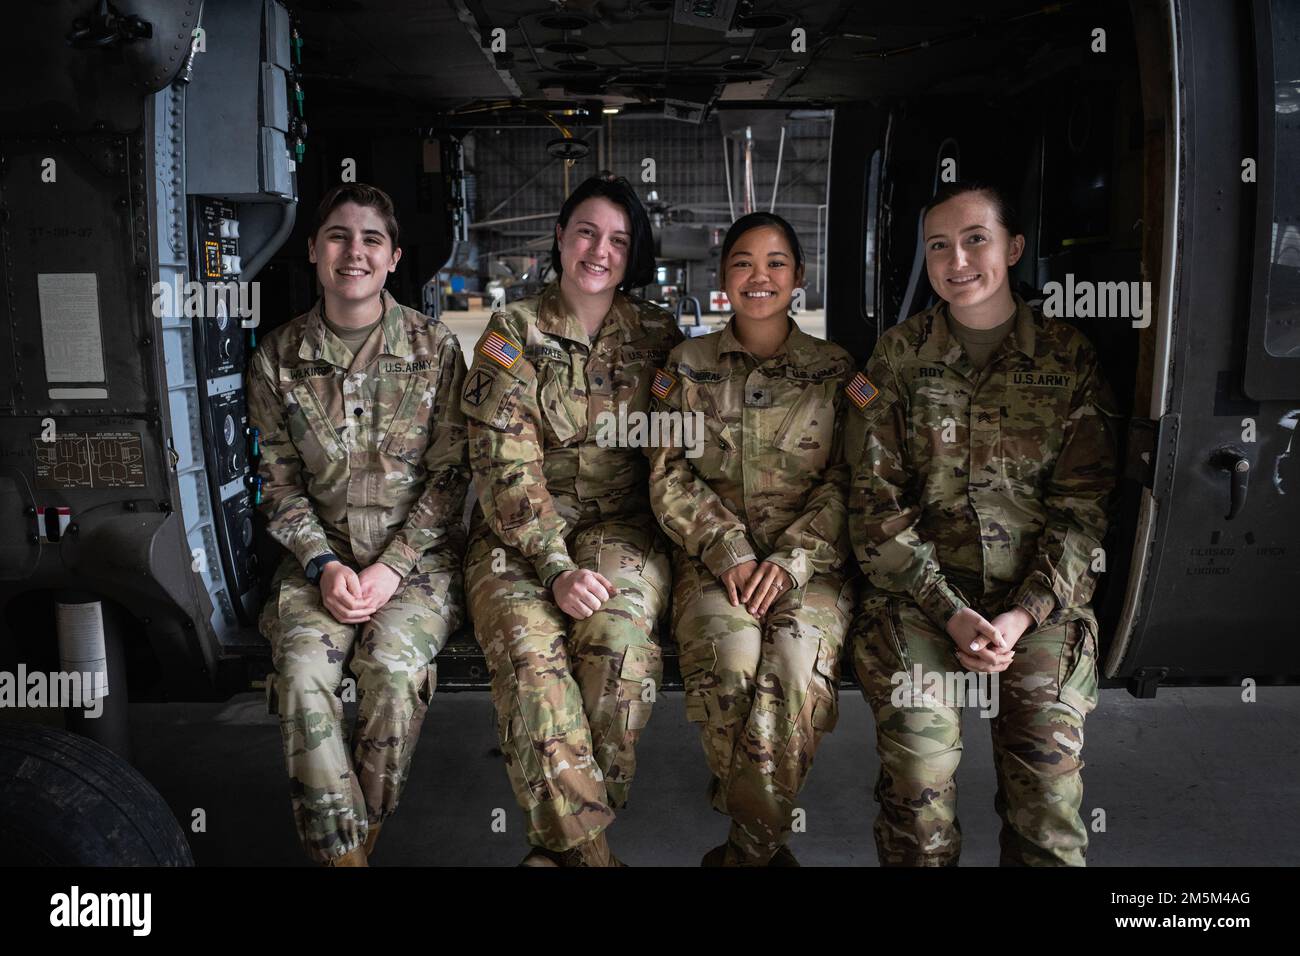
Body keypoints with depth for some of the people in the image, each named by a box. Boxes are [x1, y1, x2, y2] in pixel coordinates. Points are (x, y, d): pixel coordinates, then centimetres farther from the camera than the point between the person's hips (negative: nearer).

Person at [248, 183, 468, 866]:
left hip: (419, 549, -2)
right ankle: (339, 850, -11)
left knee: (393, 664, -28)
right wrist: (324, 564, -10)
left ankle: (367, 829, -5)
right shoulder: (278, 356, 5)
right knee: (302, 669, -25)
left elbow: (449, 474, -3)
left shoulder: (434, 348, 0)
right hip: (321, 553, 2)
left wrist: (392, 567, -13)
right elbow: (279, 481, 6)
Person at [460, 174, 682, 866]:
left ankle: (566, 839, -15)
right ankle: (588, 850, -20)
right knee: (527, 646, -31)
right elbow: (505, 464, -8)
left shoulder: (657, 335, 10)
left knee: (620, 636, -31)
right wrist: (555, 567, -20)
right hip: (518, 529, -1)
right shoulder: (514, 333, 2)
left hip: (621, 525, 1)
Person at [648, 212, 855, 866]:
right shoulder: (688, 365, 11)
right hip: (712, 556, 0)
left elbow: (845, 482, 3)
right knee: (730, 652, -32)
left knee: (798, 659, -31)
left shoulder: (835, 370, 10)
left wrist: (791, 561, -12)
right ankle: (768, 842, -8)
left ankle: (747, 848, -10)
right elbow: (669, 477, 4)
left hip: (810, 559, 0)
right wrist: (729, 551, -10)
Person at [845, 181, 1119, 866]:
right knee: (918, 780, -16)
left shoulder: (1069, 357, 7)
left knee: (1049, 770, -14)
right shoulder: (898, 355, 5)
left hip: (1041, 595, 1)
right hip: (920, 588, 0)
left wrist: (1022, 615, -10)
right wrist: (951, 612, -9)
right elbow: (875, 501, 0)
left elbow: (1082, 506, 3)